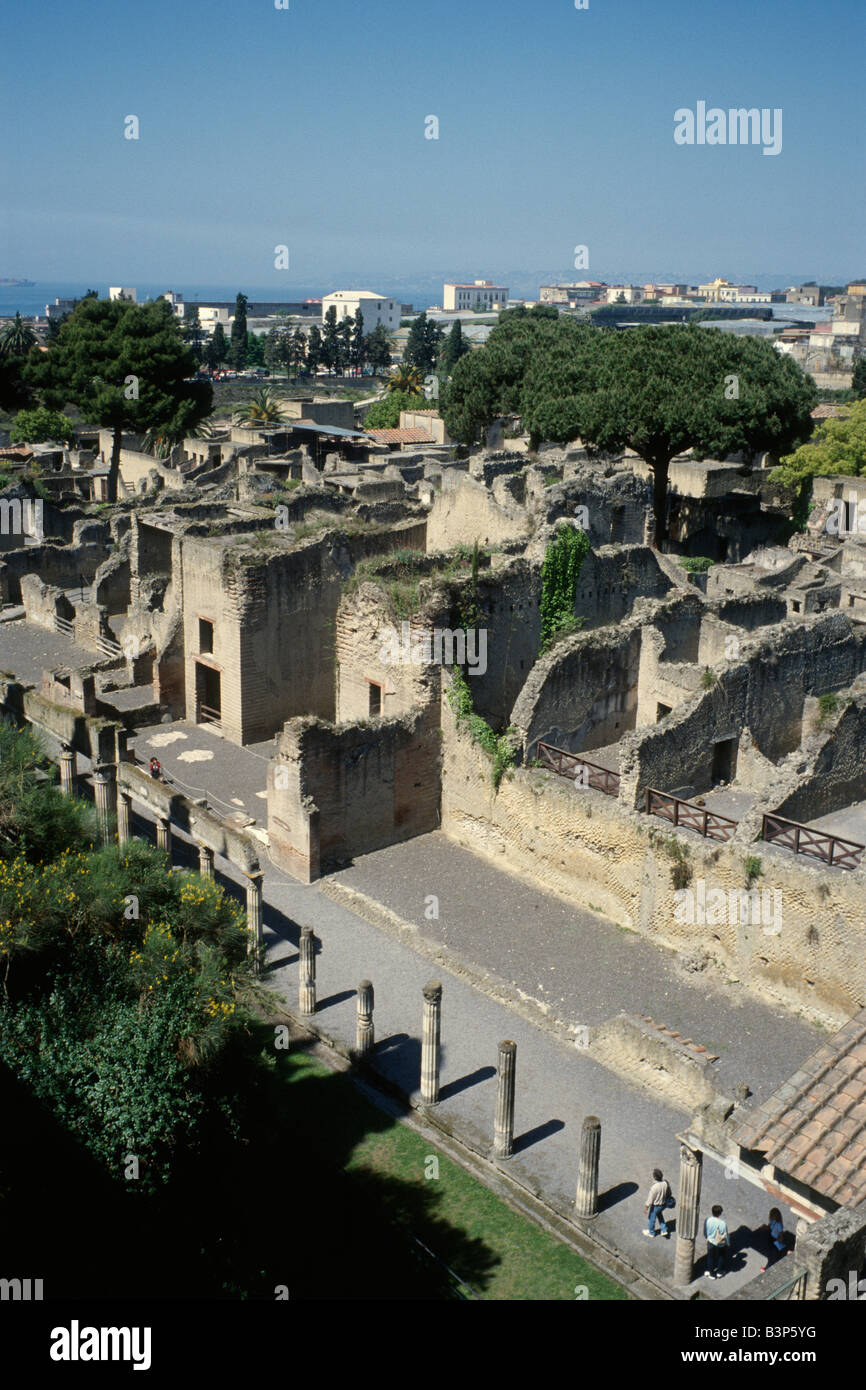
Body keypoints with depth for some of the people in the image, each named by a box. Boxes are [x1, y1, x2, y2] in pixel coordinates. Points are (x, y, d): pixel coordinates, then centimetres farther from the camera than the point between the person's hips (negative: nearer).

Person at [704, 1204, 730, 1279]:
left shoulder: (708, 1220, -22)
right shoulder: (723, 1223, -29)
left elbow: (705, 1231, -6)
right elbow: (725, 1235, -15)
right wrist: (727, 1243, 4)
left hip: (710, 1242, 2)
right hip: (720, 1244, -1)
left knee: (710, 1257, 22)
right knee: (719, 1257, 24)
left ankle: (711, 1273, 35)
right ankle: (718, 1272, 39)